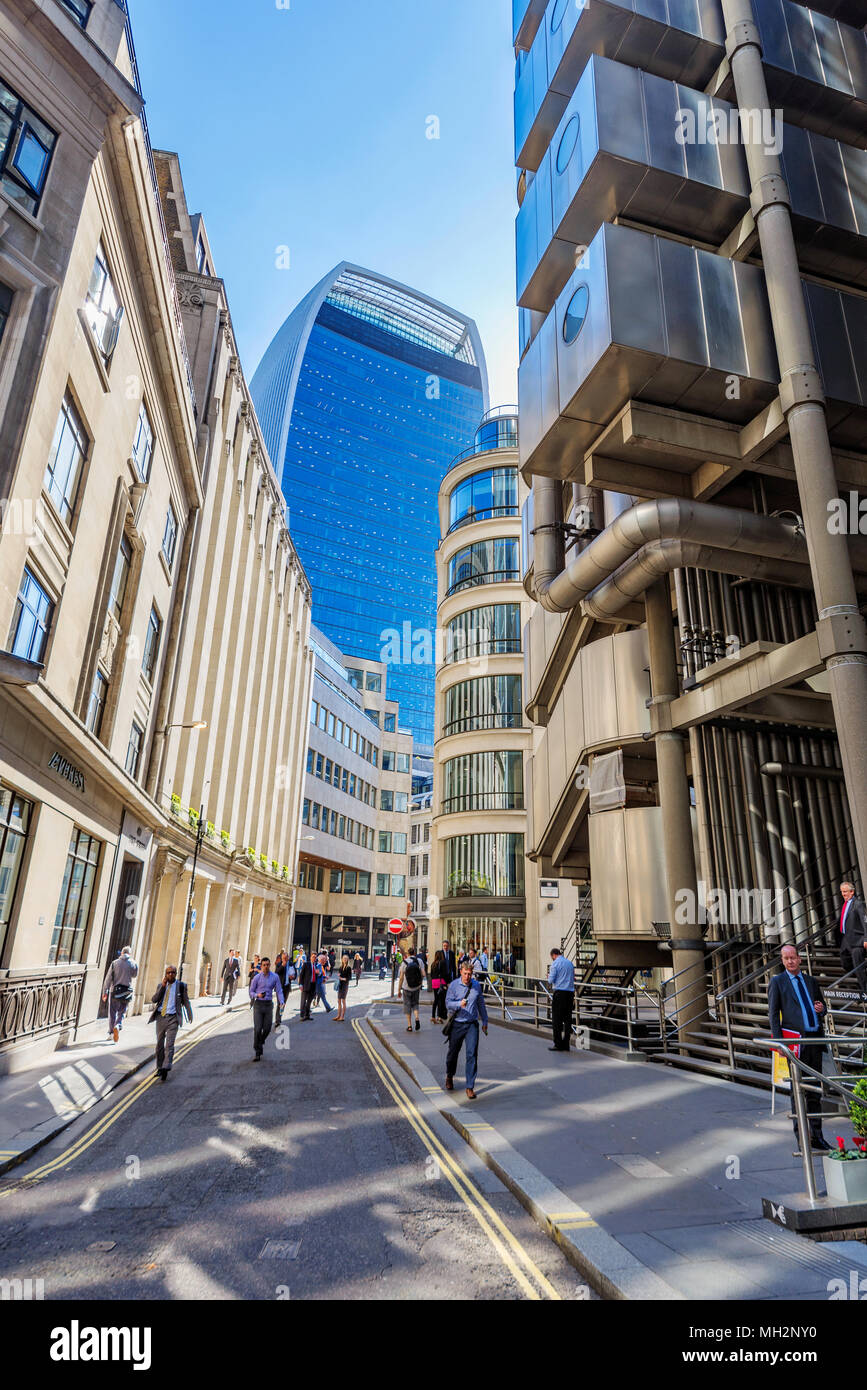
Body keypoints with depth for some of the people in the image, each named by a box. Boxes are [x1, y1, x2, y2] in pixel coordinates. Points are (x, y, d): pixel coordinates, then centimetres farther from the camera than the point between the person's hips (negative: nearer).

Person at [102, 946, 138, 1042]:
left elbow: (108, 978, -2)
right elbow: (134, 975, 15)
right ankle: (118, 1026, -15)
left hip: (115, 990, 0)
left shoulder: (115, 963, -1)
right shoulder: (133, 964, -2)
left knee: (112, 1012, 12)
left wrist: (105, 992, 2)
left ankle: (111, 1032, 14)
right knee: (122, 1012, 10)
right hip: (127, 991, 0)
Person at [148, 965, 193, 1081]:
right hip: (160, 1017, 4)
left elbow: (185, 1001, 8)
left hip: (173, 1018, -3)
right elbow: (154, 1000, -5)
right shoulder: (161, 985, 8)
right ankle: (160, 1068, 25)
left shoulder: (181, 985, 0)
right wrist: (163, 986, -13)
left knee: (169, 1044, -14)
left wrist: (189, 1015, 12)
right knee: (159, 1044, 12)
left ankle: (166, 1069, -19)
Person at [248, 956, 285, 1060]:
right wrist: (258, 995, -19)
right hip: (258, 1004, -2)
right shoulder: (256, 978, -4)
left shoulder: (275, 977, 0)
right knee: (258, 1028, -8)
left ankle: (261, 1043, 35)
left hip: (269, 1005, 2)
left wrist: (282, 1002, -16)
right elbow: (251, 992, 2)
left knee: (267, 1028, 4)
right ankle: (257, 1051, 4)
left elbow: (279, 991, 0)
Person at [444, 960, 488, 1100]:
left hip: (472, 1025, 1)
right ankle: (449, 1076, 42)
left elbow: (481, 1004, 14)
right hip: (457, 1024, -1)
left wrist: (485, 1022, 17)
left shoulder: (476, 985, 3)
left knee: (472, 1054, -8)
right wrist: (459, 1004, -26)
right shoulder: (454, 985, -6)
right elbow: (448, 1003, -8)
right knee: (453, 1052, 14)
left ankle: (470, 1087, 0)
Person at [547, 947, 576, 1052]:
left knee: (556, 1020, -1)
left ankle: (558, 1044, -2)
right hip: (570, 992, 6)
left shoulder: (555, 964, -5)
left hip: (559, 993, -6)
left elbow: (550, 980, -7)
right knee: (568, 1019, 8)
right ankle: (566, 1045, 10)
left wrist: (549, 976, 13)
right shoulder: (570, 963, 14)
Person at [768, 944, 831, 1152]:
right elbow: (773, 1013, -1)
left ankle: (816, 1135, 19)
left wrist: (821, 1009, -2)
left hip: (815, 1039, 4)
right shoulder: (777, 982, 1)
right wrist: (778, 1041, -9)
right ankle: (801, 1137, 7)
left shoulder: (811, 981, 14)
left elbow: (822, 1006, 23)